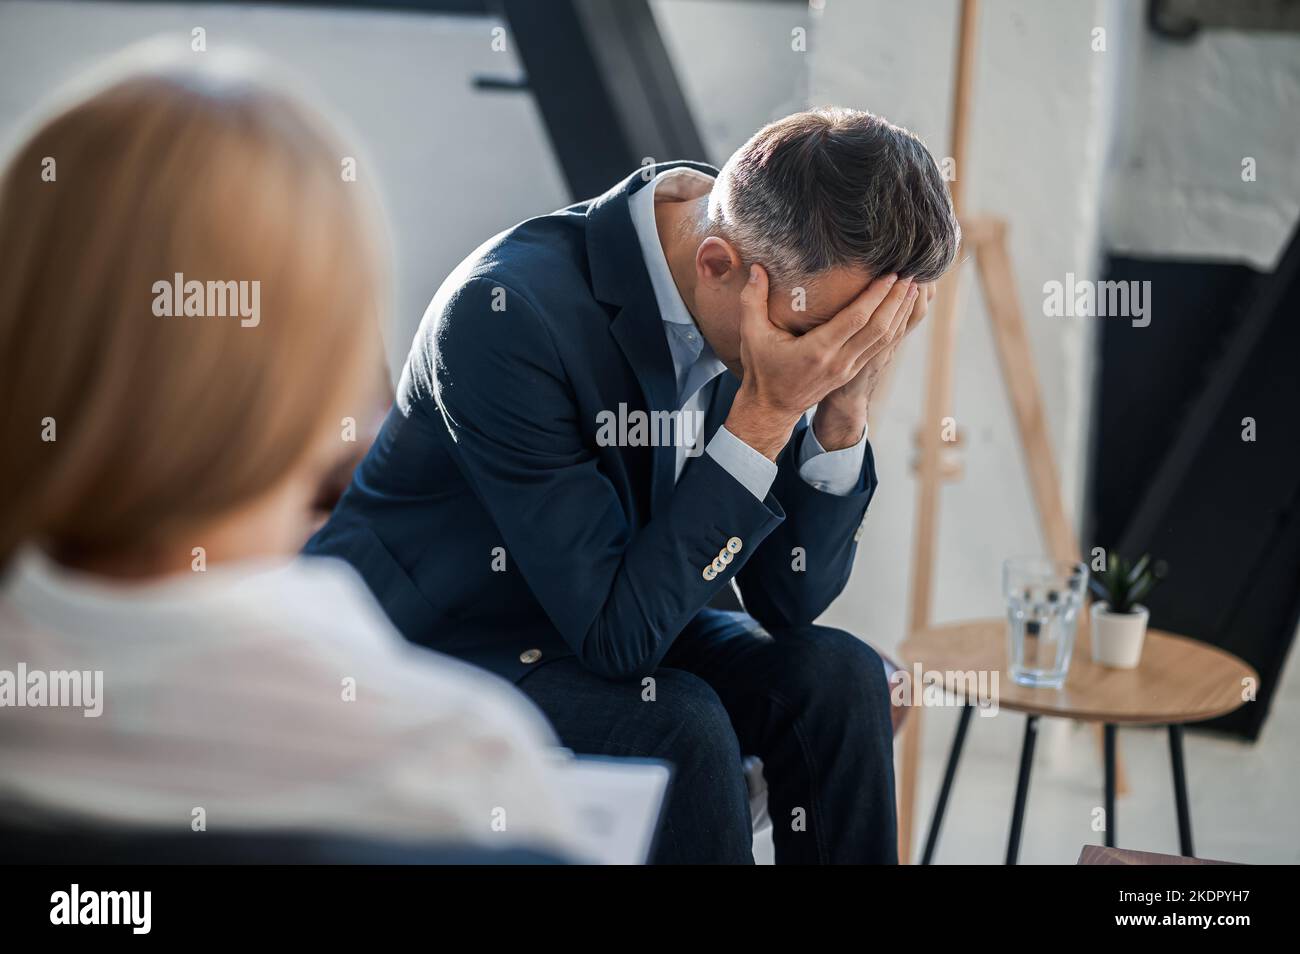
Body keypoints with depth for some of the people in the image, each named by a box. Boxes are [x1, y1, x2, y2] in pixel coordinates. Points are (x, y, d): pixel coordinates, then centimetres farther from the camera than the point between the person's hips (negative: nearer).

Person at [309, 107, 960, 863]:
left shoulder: (797, 295, -11)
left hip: (607, 614, 6)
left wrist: (845, 412, -22)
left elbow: (789, 600, -7)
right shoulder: (508, 311, -31)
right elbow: (615, 631, -30)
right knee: (678, 724, -29)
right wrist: (766, 415, -33)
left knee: (836, 677, -16)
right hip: (425, 645, -6)